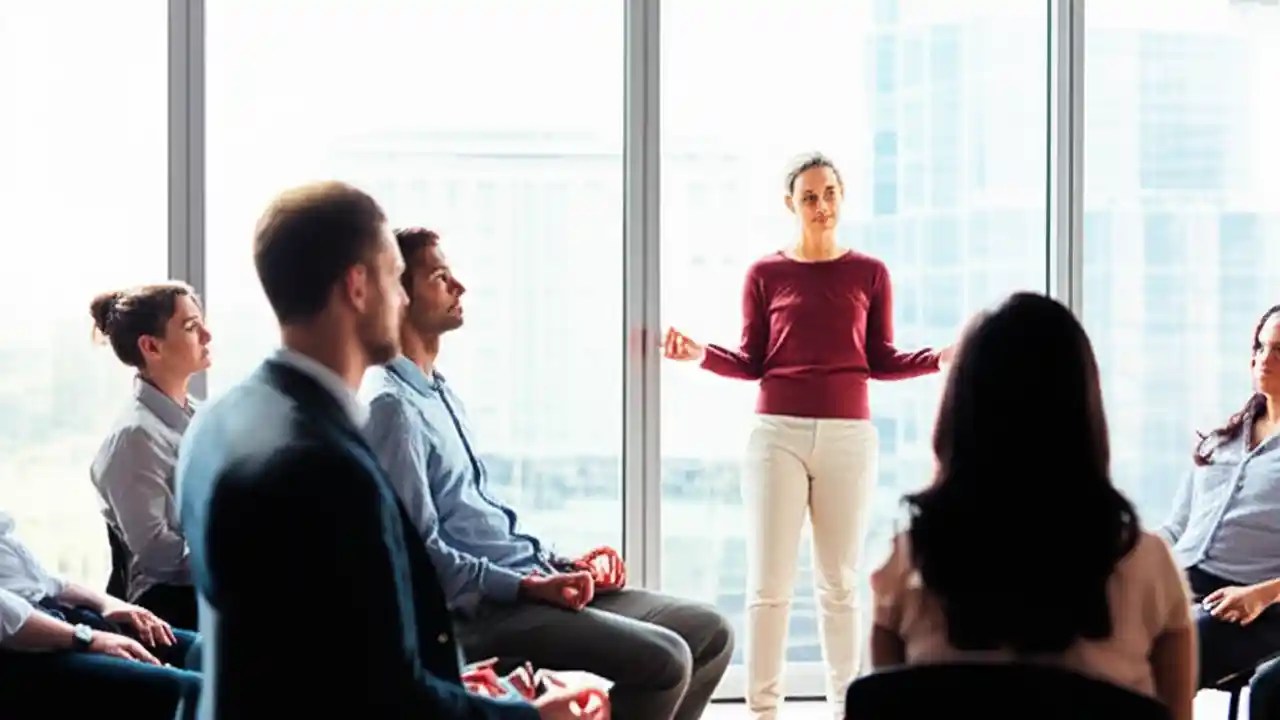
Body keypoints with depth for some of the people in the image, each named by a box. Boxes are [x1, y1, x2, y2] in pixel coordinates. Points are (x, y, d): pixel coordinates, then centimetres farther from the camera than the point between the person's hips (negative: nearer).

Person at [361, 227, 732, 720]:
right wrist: (526, 587, -21)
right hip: (481, 609, -10)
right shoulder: (391, 405, -14)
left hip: (528, 581, 10)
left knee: (709, 633, 4)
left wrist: (560, 564, 11)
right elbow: (422, 552, -19)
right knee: (662, 661, -24)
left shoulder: (439, 392, 18)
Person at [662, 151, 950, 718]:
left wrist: (942, 358, -6)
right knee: (768, 581, -4)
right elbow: (752, 363, 5)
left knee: (840, 581, 8)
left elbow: (881, 362, 8)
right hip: (779, 434, -1)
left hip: (847, 436, 1)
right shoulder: (765, 274, 5)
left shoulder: (869, 274, 7)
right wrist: (701, 354, -12)